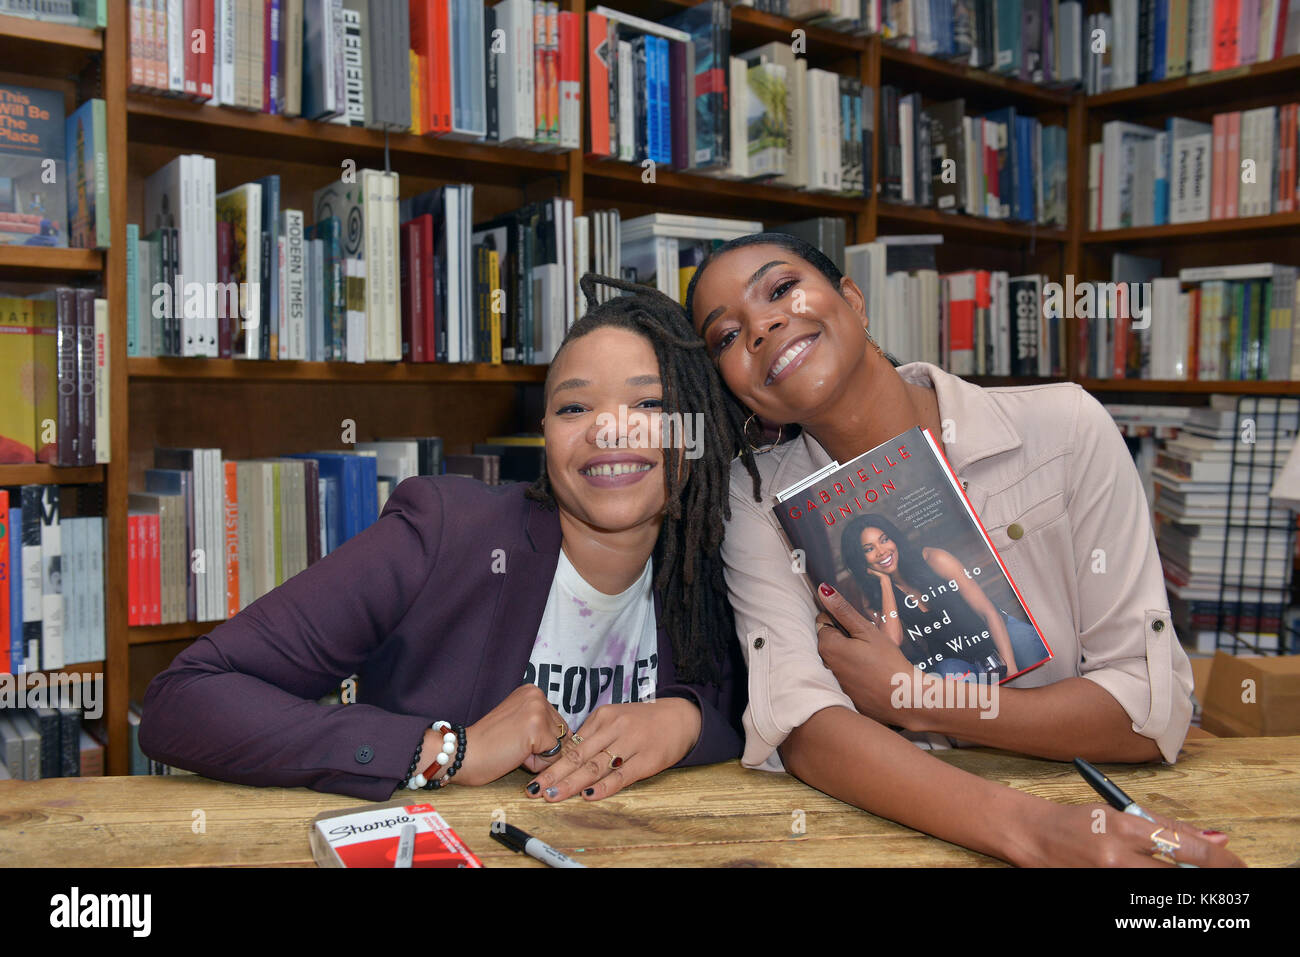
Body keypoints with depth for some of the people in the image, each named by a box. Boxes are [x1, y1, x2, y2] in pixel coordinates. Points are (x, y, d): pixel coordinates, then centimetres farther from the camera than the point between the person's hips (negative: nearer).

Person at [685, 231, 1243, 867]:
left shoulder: (1062, 428, -7)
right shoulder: (755, 496, -5)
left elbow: (1154, 707, -7)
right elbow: (801, 724, -18)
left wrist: (914, 700, -15)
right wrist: (1029, 830, -32)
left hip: (1081, 806, 0)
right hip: (883, 830, 0)